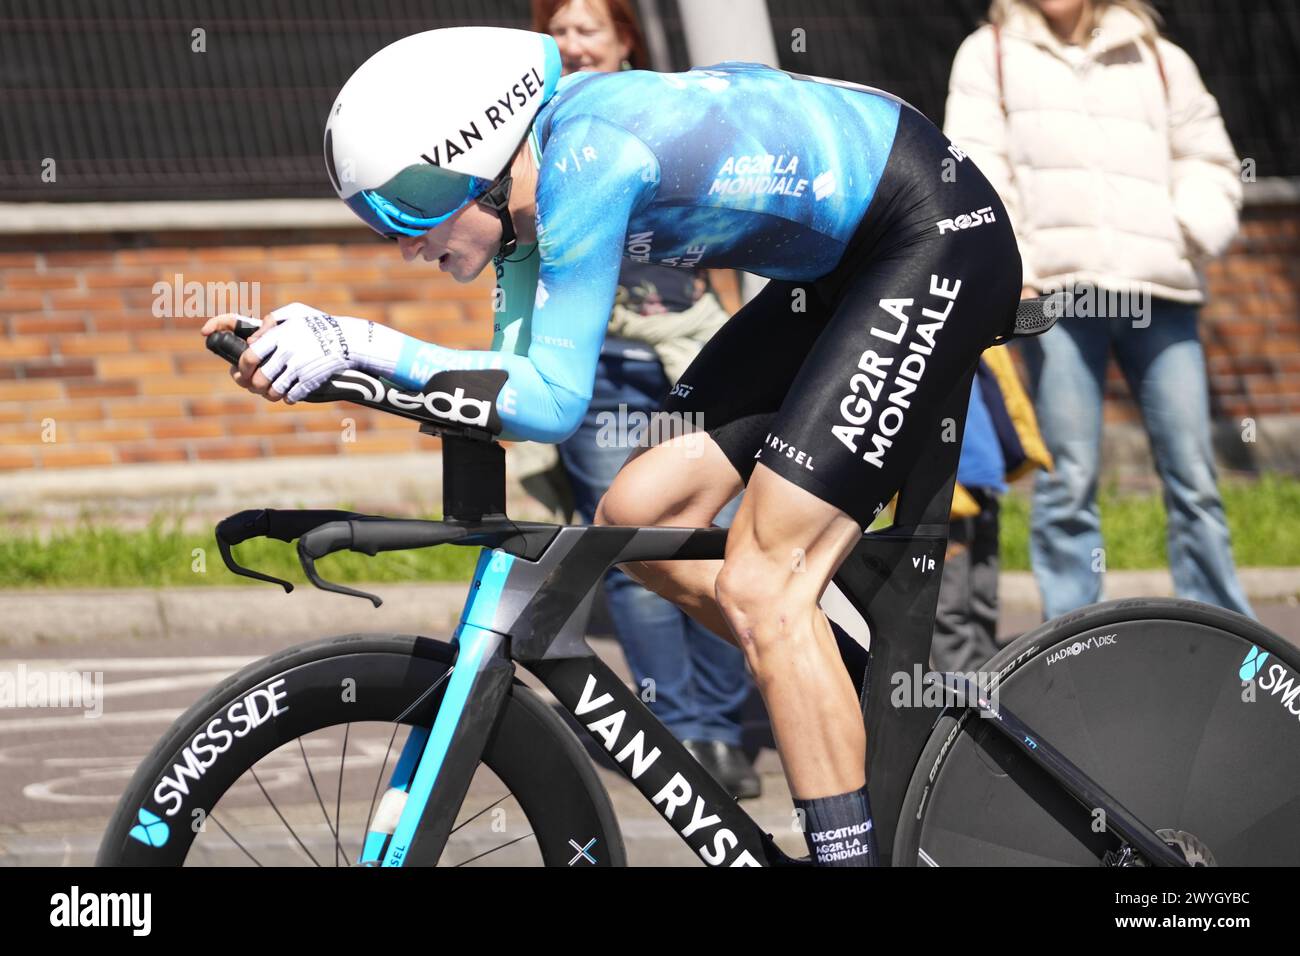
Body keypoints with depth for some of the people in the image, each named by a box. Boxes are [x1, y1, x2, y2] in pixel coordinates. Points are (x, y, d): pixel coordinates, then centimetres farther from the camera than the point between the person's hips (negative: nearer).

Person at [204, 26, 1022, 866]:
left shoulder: (585, 158, -26)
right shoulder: (524, 180, 0)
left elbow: (552, 401, -28)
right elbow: (515, 375, 2)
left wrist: (359, 342, -27)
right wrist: (319, 349, -8)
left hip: (940, 239, -9)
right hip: (843, 261, 9)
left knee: (759, 584, -15)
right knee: (638, 518, 4)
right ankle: (875, 710, 17)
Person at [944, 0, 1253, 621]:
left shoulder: (1158, 59, 19)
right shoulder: (991, 54, 15)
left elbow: (1208, 164, 21)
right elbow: (974, 170, 5)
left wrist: (1195, 231, 0)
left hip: (1158, 289, 2)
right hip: (1058, 289, -2)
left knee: (1192, 474, -2)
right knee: (1068, 479, -5)